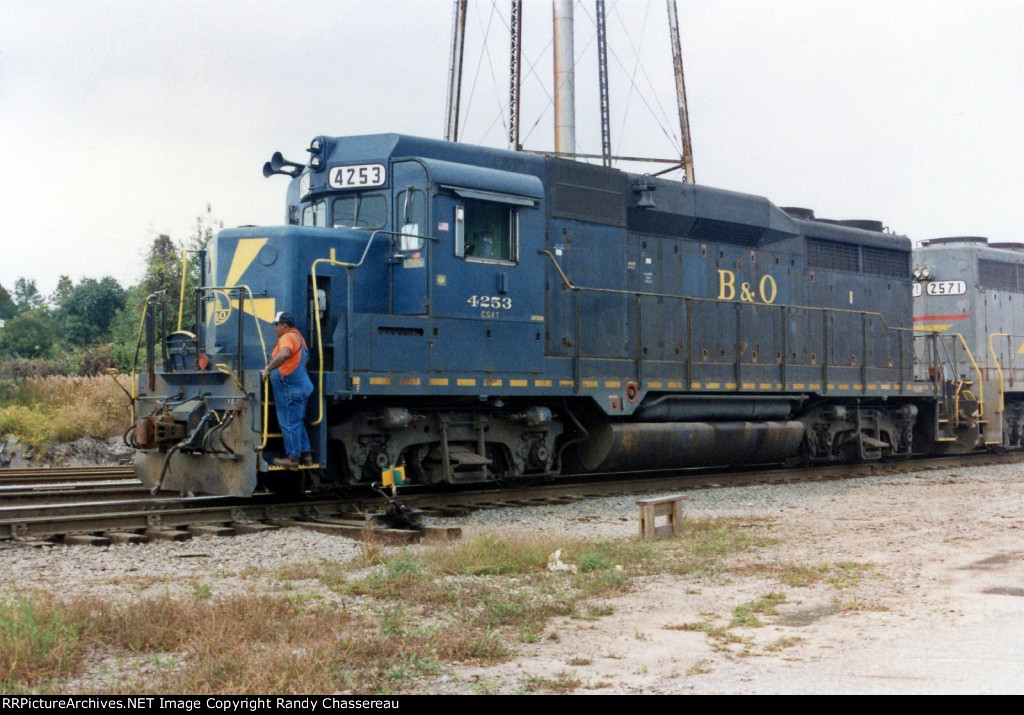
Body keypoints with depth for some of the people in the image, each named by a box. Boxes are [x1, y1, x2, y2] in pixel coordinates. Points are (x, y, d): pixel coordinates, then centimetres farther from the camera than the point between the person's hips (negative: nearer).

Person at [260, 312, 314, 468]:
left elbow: (283, 355, -35)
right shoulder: (297, 336, 19)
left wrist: (268, 369, -28)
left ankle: (292, 458, 0)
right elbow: (306, 356, 33)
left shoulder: (288, 337, -15)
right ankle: (305, 454, 21)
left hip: (290, 389, -10)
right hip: (300, 385, 10)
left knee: (290, 424, -4)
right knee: (297, 423, 17)